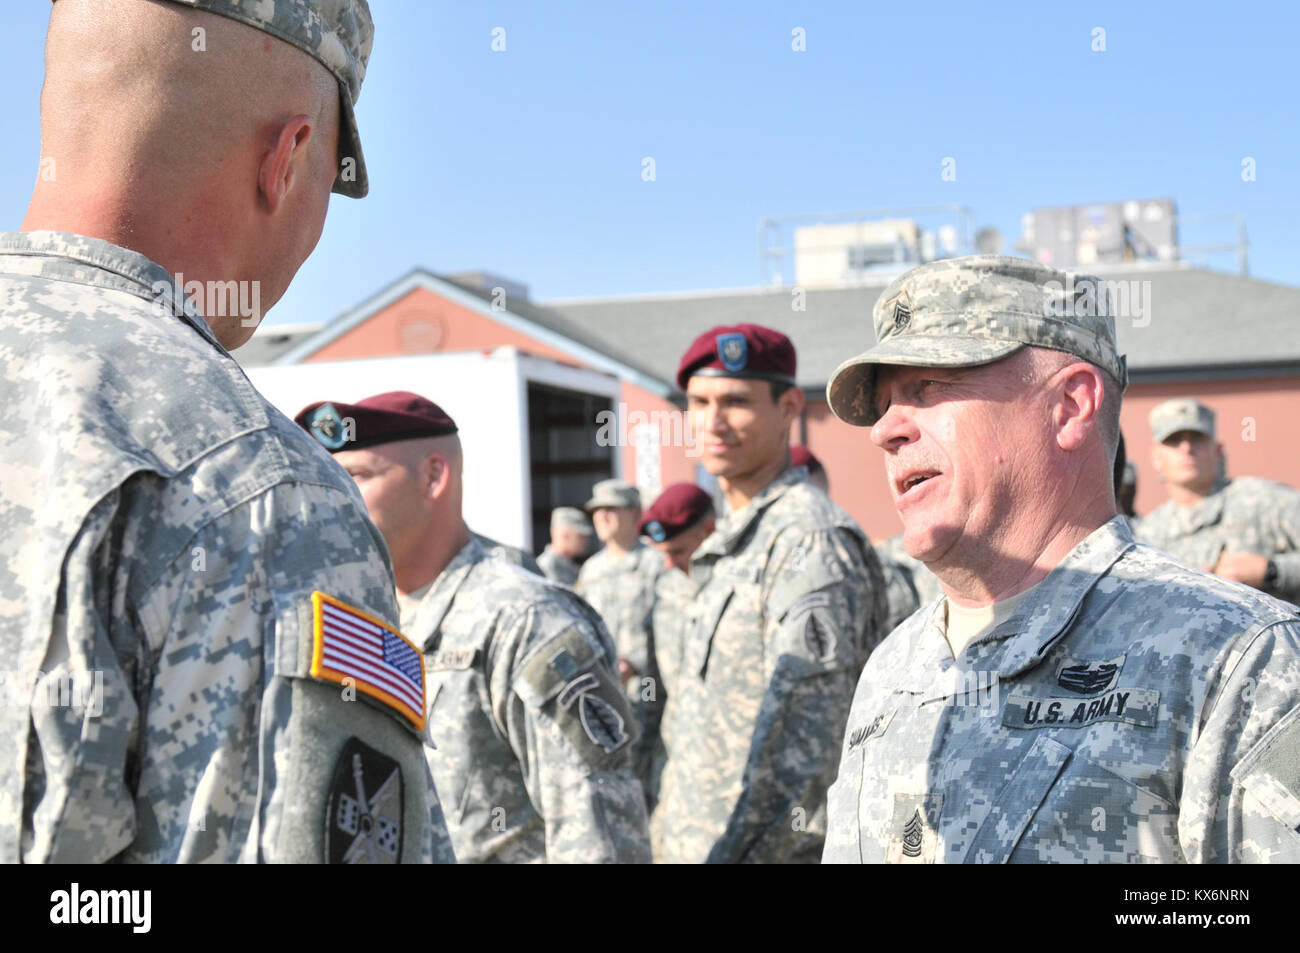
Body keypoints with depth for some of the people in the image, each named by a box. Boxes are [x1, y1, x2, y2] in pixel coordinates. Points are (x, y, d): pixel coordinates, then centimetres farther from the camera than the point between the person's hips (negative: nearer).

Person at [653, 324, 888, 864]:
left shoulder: (809, 541, -16)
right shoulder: (738, 542, 15)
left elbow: (804, 751, -22)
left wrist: (733, 852, -23)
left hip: (773, 852, -9)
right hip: (703, 845, 9)